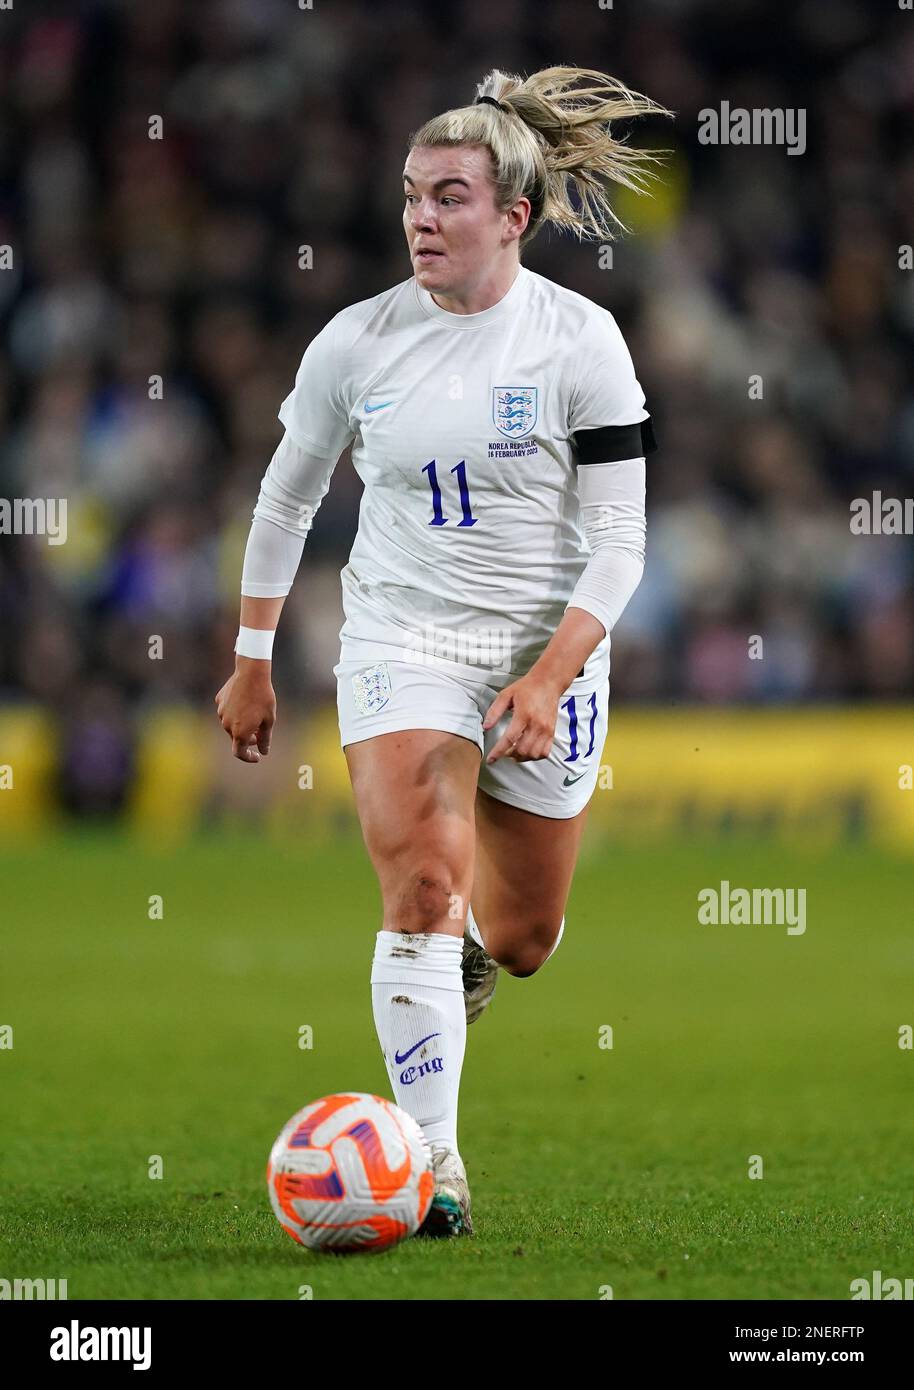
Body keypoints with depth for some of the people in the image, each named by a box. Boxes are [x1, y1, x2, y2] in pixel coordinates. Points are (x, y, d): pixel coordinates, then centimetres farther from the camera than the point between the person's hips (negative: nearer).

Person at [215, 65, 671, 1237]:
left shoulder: (579, 339, -9)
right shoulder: (357, 341, -4)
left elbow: (619, 540, -9)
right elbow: (286, 495, 11)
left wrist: (549, 678, -20)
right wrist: (251, 661, 13)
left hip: (546, 647, 0)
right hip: (399, 642, 0)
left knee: (520, 942, 12)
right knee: (423, 888, -22)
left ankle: (464, 948, 50)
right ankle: (431, 1161, -19)